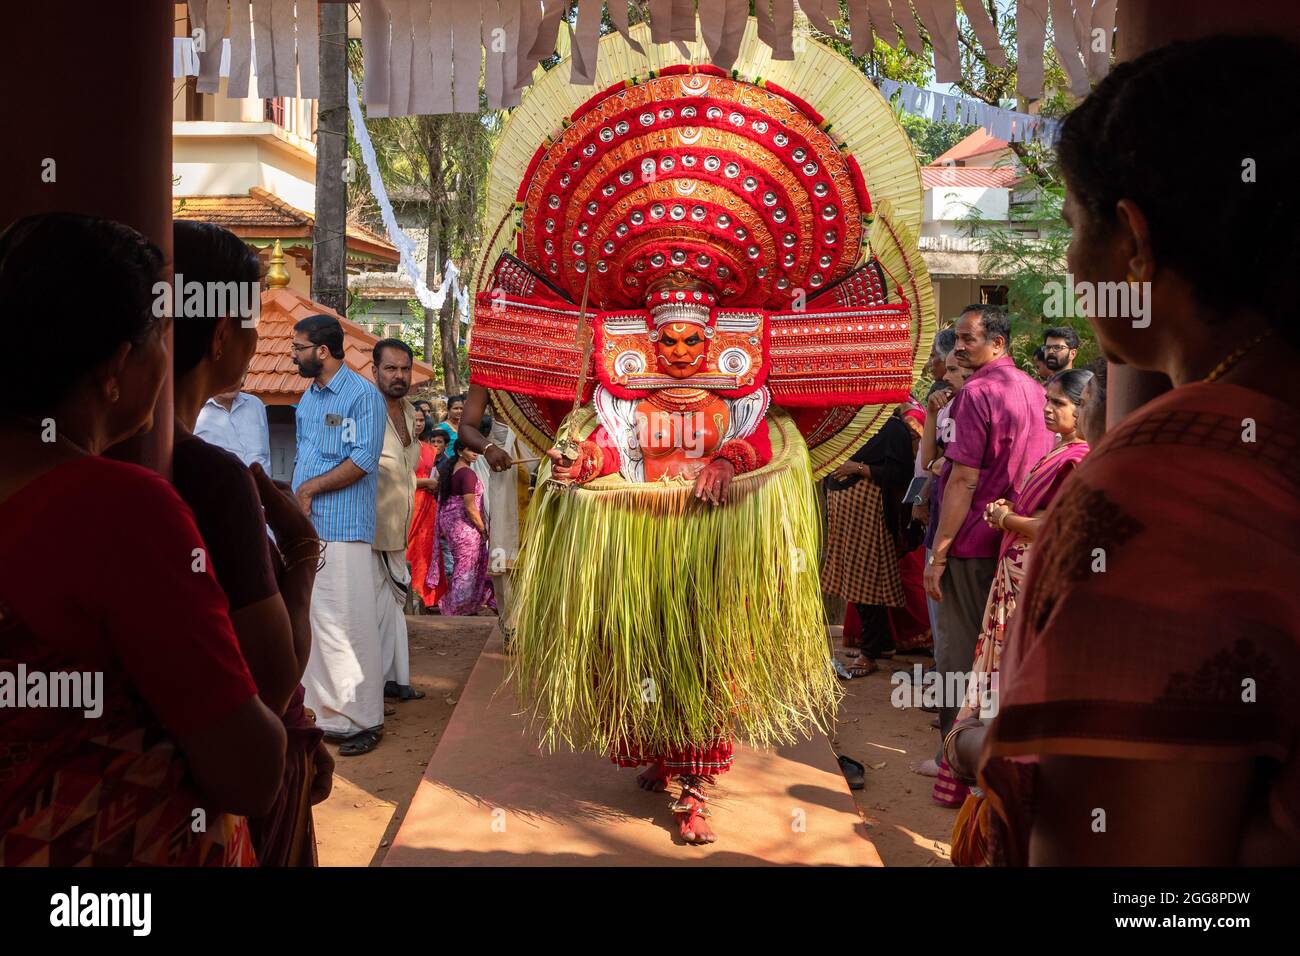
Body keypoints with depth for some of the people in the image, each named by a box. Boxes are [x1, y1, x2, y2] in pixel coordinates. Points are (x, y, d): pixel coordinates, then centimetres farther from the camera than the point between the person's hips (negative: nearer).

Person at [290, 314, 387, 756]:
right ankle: (323, 715, 22)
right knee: (311, 623, 11)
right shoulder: (307, 398, 17)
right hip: (305, 529, 8)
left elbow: (363, 460, -15)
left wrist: (311, 487, -11)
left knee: (346, 626, -5)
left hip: (343, 532, -8)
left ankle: (364, 721, 6)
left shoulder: (363, 395, -7)